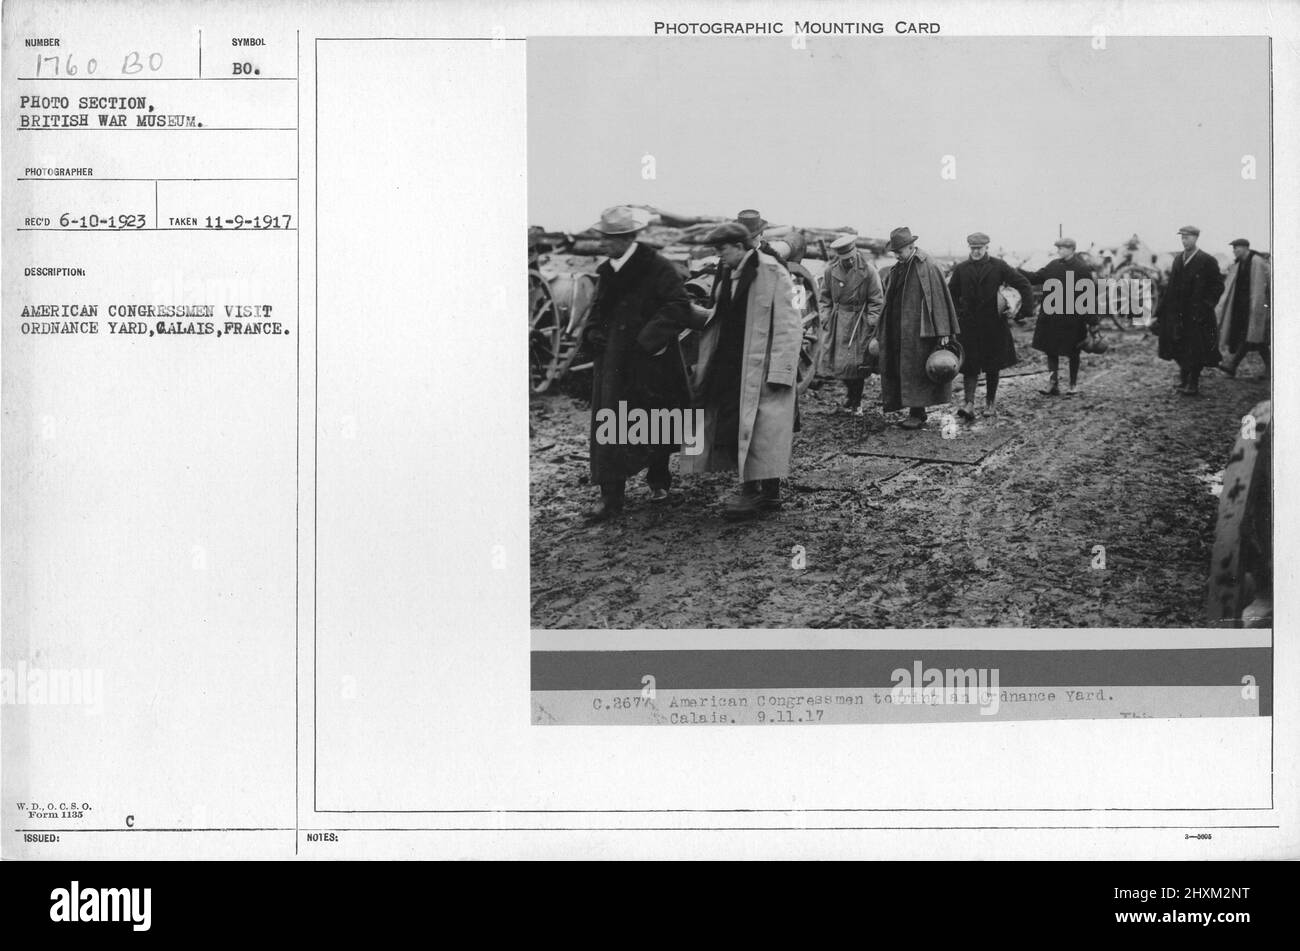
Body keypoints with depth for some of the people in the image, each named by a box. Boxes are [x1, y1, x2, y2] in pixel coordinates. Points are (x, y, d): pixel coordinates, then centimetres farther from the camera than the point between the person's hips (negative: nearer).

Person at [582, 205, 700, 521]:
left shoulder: (658, 268, -11)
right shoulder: (607, 272, 9)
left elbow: (679, 306, -18)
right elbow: (597, 312, 20)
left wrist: (651, 338, -22)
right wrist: (596, 335, 1)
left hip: (651, 363, -5)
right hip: (614, 363, 5)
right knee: (611, 428, -3)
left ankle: (658, 480, 33)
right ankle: (611, 498, -2)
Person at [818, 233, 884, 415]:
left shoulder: (868, 271, -11)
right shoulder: (830, 271, -4)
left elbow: (877, 301, -5)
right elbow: (824, 297, 8)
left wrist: (870, 324, -10)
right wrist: (826, 318, -1)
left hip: (859, 322, -2)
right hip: (838, 322, 3)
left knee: (857, 363, -1)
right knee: (838, 361, 5)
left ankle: (857, 402, 14)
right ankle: (851, 394, 30)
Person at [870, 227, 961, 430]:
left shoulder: (927, 268, -11)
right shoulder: (897, 270, 12)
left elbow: (939, 299, -12)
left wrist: (943, 333, -15)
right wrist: (880, 333, 16)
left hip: (918, 332, -8)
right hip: (897, 331, 8)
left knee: (916, 371, -6)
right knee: (899, 370, 8)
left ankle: (918, 415, 0)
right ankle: (915, 413, 14)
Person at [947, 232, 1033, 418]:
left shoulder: (999, 266, -1)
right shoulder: (961, 269, 4)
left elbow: (1024, 285, 2)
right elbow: (951, 295, 16)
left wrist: (1024, 309, -4)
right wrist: (958, 313, 8)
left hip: (993, 324, 0)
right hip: (968, 325, 0)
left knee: (992, 367, 8)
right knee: (970, 366, -7)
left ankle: (991, 403, 19)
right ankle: (968, 404, -12)